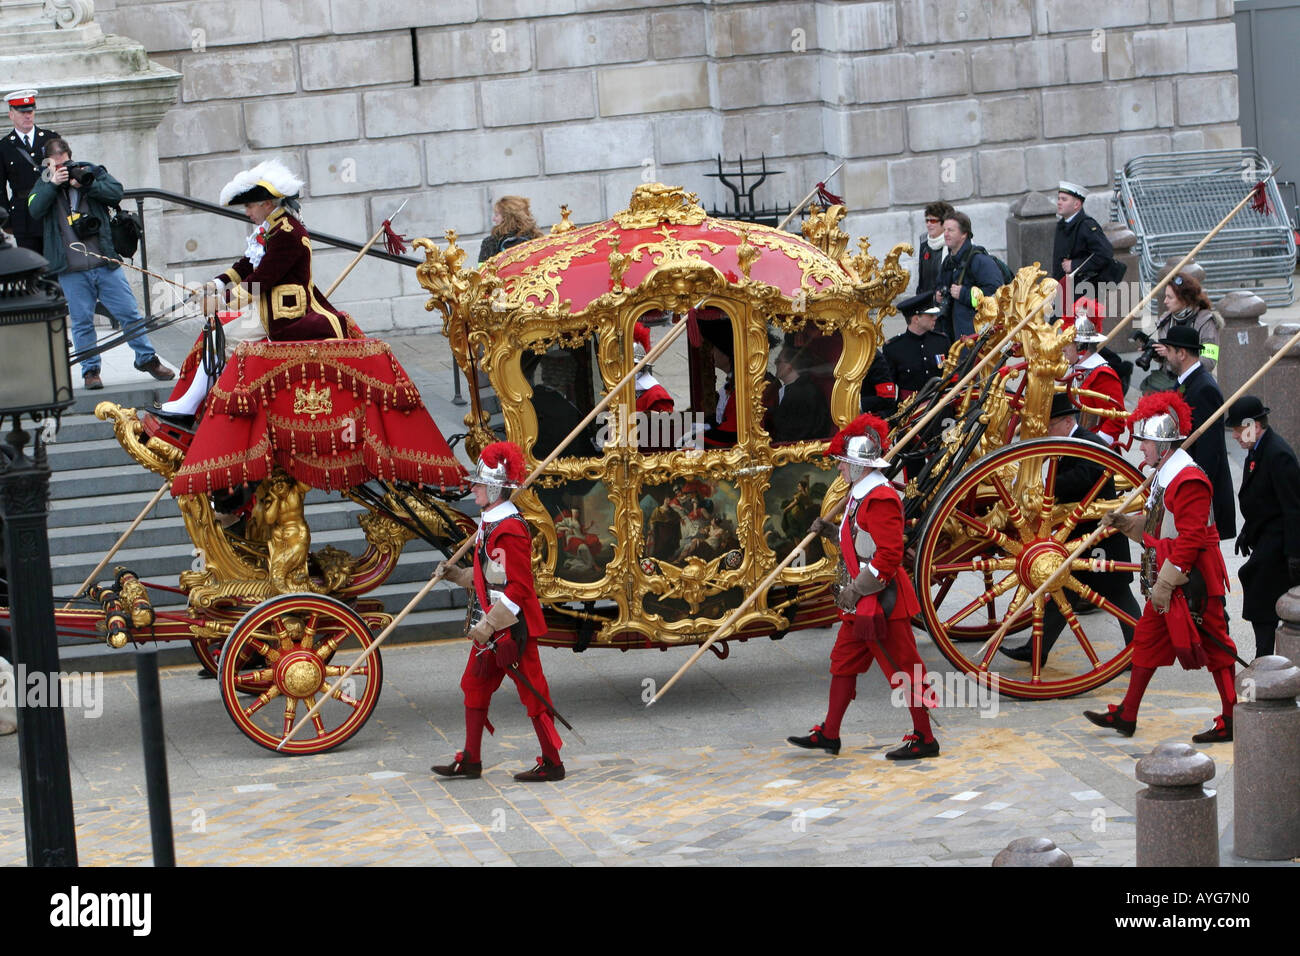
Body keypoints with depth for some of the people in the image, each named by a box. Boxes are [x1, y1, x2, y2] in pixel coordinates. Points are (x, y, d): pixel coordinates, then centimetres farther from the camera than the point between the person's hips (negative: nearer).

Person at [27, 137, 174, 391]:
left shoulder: (92, 172, 9)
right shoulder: (43, 185, 9)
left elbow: (116, 192, -4)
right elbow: (34, 210, -8)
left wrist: (85, 183, -14)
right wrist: (53, 184, -16)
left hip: (105, 263, 1)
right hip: (71, 271, -1)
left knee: (130, 314, 4)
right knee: (81, 322, 0)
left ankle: (147, 360, 15)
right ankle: (90, 370, 9)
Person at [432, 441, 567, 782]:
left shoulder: (510, 529, -21)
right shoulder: (489, 524, 11)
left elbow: (518, 587, -24)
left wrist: (489, 625, -25)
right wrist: (459, 575, 9)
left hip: (513, 626, -11)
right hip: (492, 624, 11)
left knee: (532, 692, -2)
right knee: (475, 684, 14)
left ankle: (552, 763, 7)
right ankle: (470, 760, 22)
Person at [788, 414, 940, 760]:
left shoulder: (880, 500, -20)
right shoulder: (861, 496, 13)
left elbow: (889, 555, -25)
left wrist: (856, 589, -21)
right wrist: (830, 530, 11)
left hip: (882, 601, -11)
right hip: (862, 602, 11)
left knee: (903, 667, -2)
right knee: (844, 662, 15)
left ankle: (924, 739, 5)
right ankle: (829, 734, 24)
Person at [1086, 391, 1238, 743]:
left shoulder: (1188, 480, -21)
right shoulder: (1165, 475, 12)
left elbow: (1190, 539, -25)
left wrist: (1165, 584, -24)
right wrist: (1123, 522, 5)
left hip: (1191, 583, -11)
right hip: (1166, 581, 11)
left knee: (1213, 647, -2)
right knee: (1147, 639, 14)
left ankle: (1232, 721, 5)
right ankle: (1126, 715, 22)